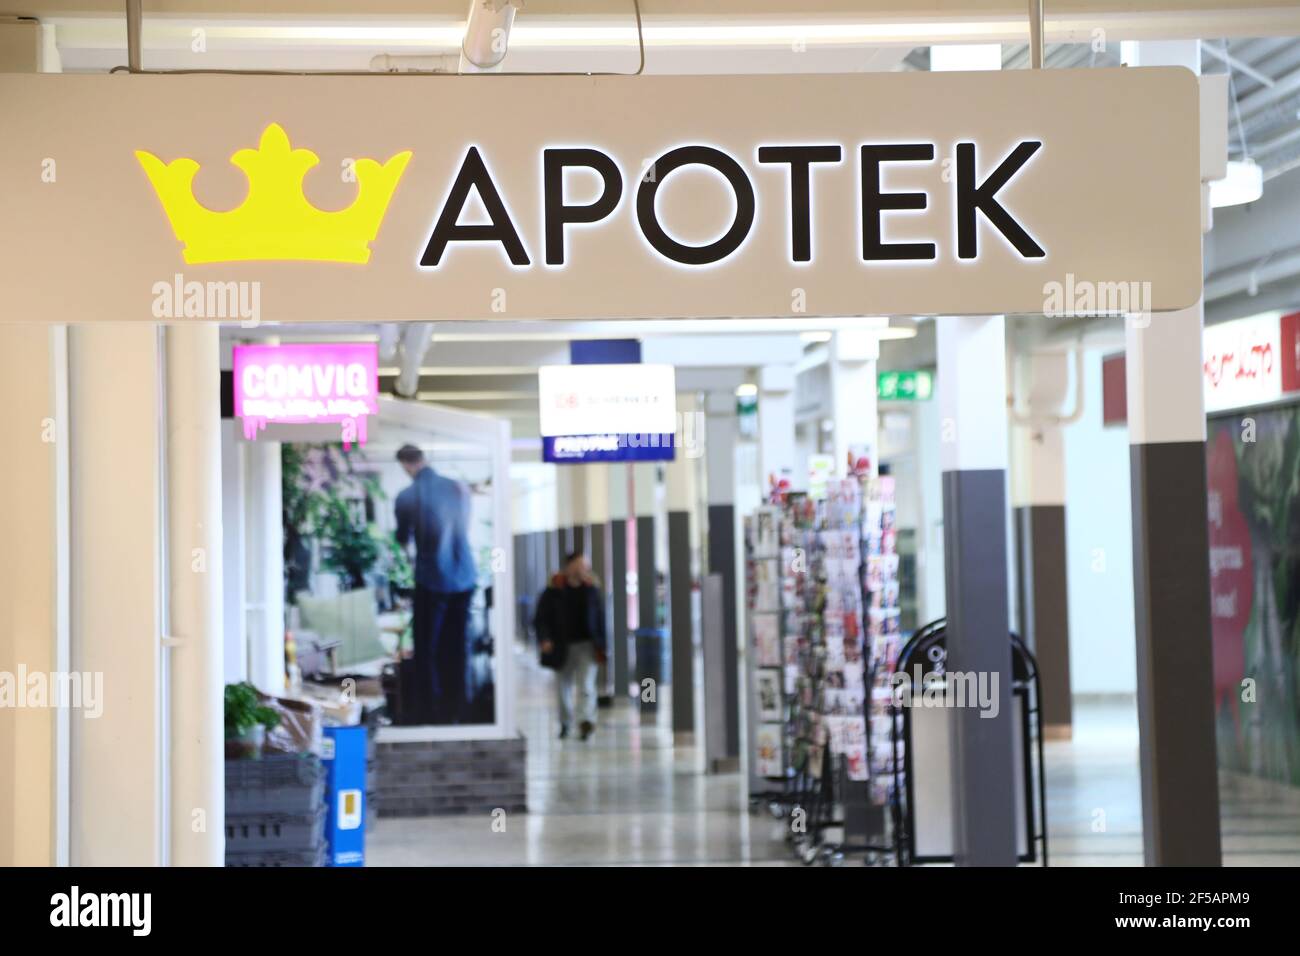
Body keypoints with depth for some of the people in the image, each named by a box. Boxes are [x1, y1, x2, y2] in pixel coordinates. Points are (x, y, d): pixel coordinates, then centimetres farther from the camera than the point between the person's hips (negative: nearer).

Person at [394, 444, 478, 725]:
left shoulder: (406, 497, -12)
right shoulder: (458, 488, -1)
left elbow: (403, 539, 5)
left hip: (432, 580, -4)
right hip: (464, 578, 4)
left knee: (425, 649, 8)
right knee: (455, 647, 12)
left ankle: (426, 712, 11)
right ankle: (453, 711, 18)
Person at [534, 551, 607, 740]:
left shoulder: (592, 590, 2)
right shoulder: (554, 591, -4)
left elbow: (601, 619, 7)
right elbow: (541, 618, -2)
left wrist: (601, 646, 3)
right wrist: (544, 639, -18)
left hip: (587, 645, 0)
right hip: (562, 647, 0)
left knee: (586, 686, -14)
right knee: (563, 688, 12)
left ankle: (586, 721, -25)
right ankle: (565, 723, 30)